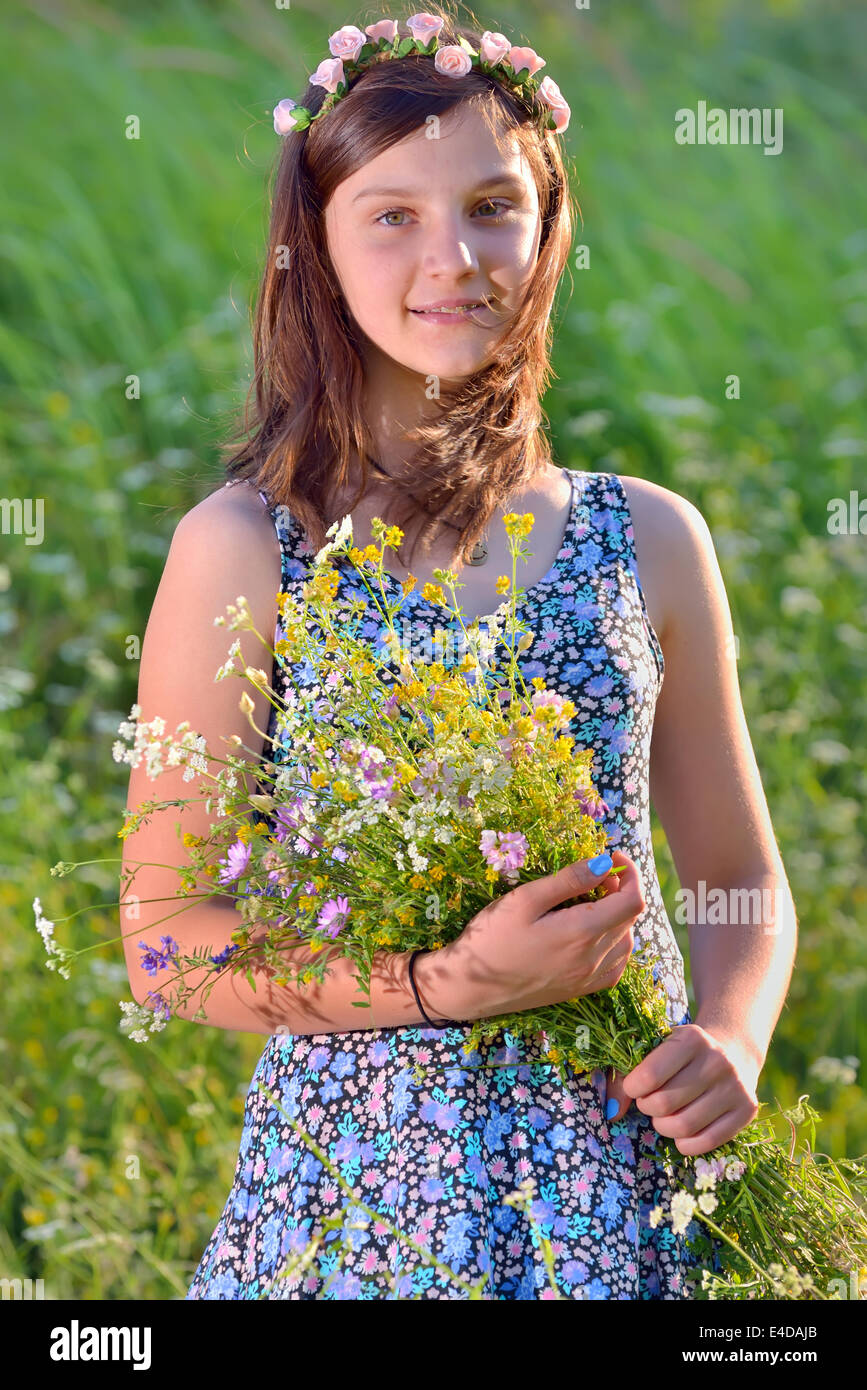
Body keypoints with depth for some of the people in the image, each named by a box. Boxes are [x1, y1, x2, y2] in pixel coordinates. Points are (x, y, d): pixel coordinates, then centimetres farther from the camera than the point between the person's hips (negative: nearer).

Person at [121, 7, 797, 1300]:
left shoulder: (651, 541, 4)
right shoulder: (239, 550, -4)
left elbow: (743, 882, 13)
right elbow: (169, 938, -6)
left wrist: (731, 1039, -8)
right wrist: (451, 984, -18)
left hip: (630, 1181, 3)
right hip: (359, 1180, -2)